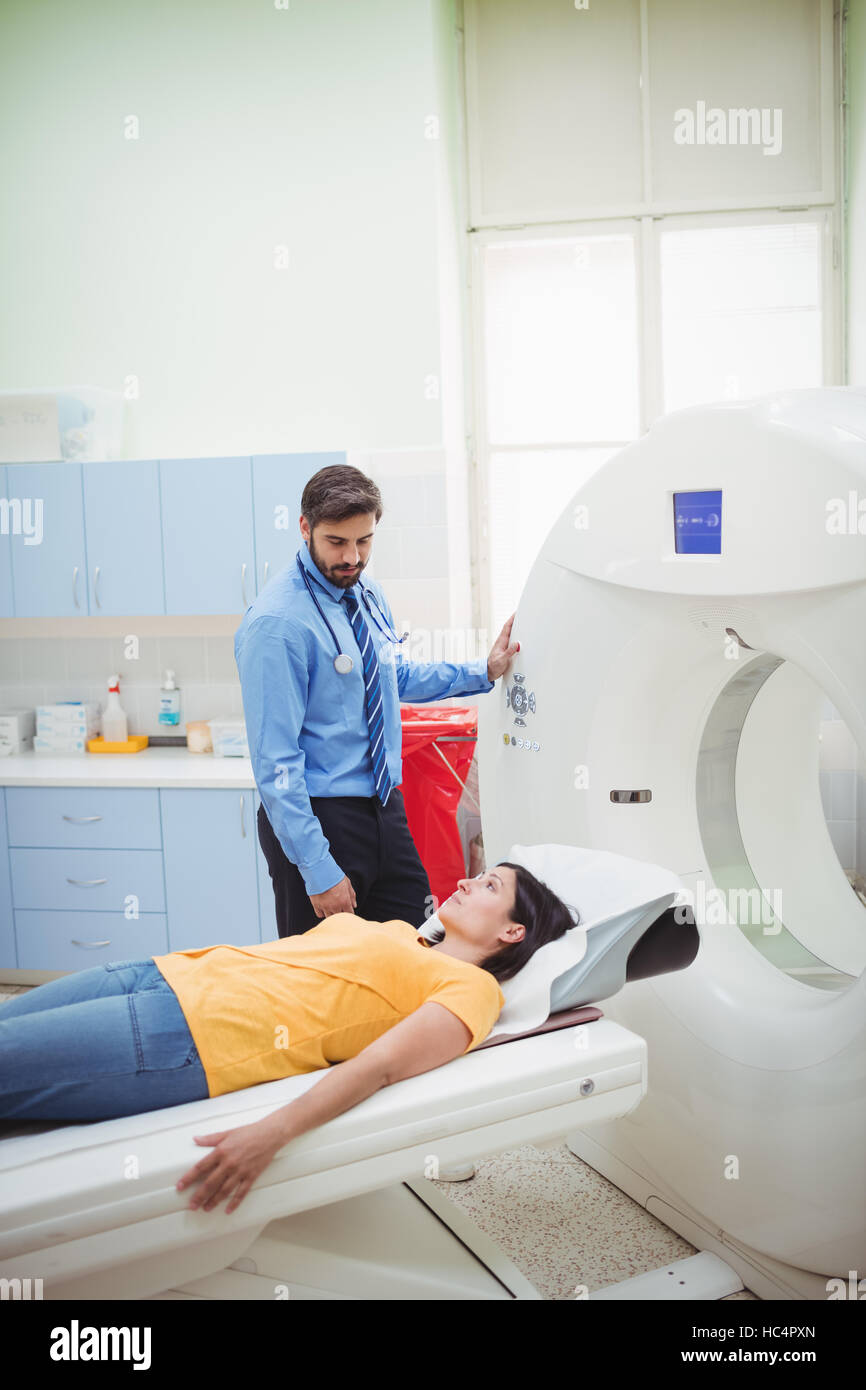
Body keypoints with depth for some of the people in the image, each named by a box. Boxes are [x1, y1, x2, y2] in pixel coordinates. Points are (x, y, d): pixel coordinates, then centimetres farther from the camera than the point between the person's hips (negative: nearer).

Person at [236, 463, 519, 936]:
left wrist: (482, 671, 17)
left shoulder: (368, 594, 6)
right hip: (318, 817, -7)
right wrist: (317, 869, -20)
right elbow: (274, 761, -20)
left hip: (384, 806, 7)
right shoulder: (277, 623, -19)